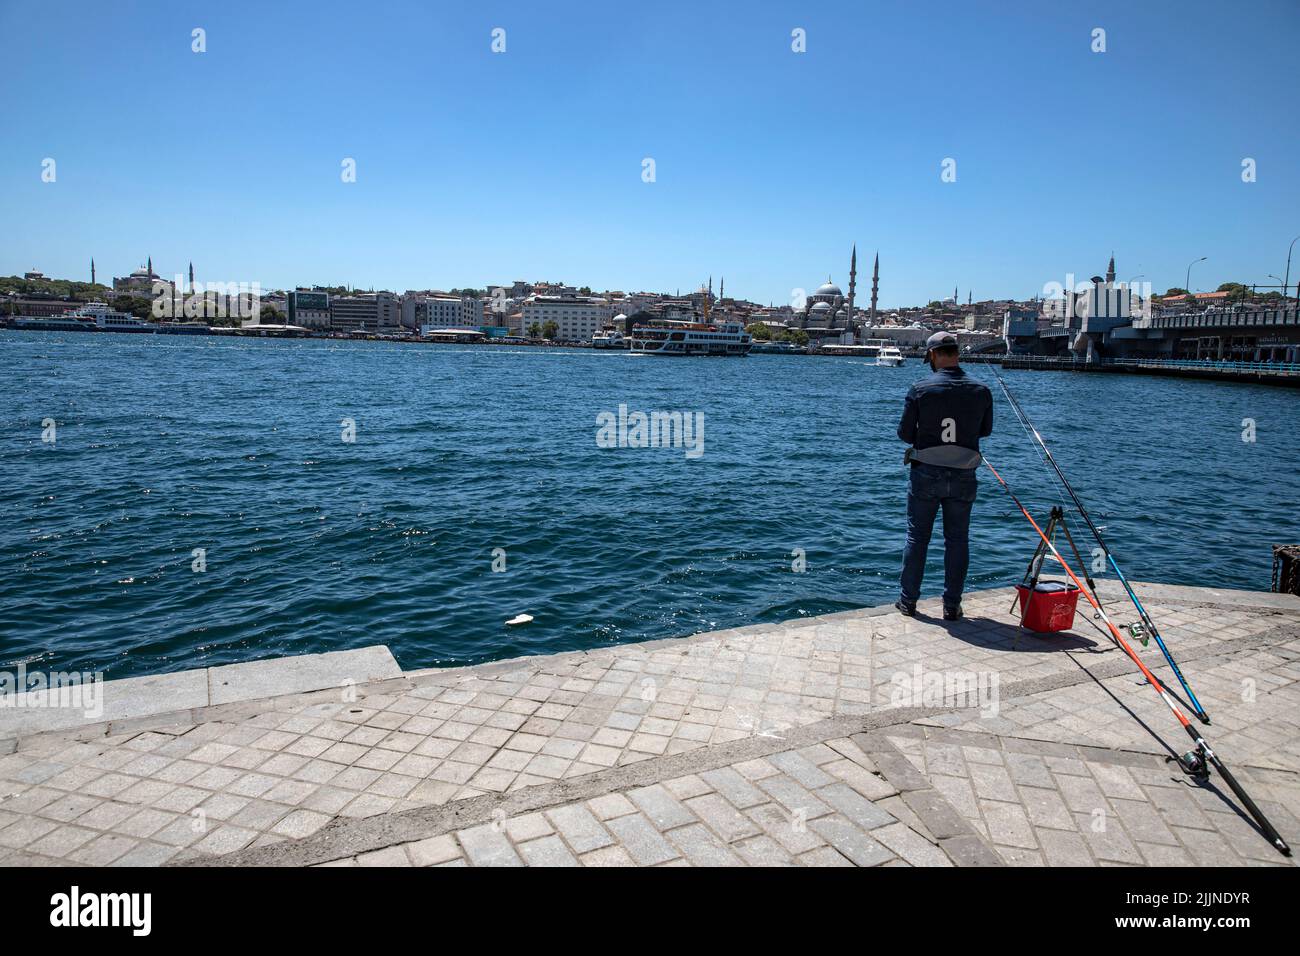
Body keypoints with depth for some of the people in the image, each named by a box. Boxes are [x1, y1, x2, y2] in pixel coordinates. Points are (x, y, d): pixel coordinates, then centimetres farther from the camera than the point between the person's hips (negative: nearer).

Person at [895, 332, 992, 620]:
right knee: (957, 540, 10)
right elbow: (986, 430, 11)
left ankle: (908, 601, 17)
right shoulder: (981, 391, -3)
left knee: (917, 537, 10)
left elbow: (905, 432, -5)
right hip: (963, 477, 2)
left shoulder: (920, 389, -11)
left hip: (926, 474, -1)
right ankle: (952, 605, 14)